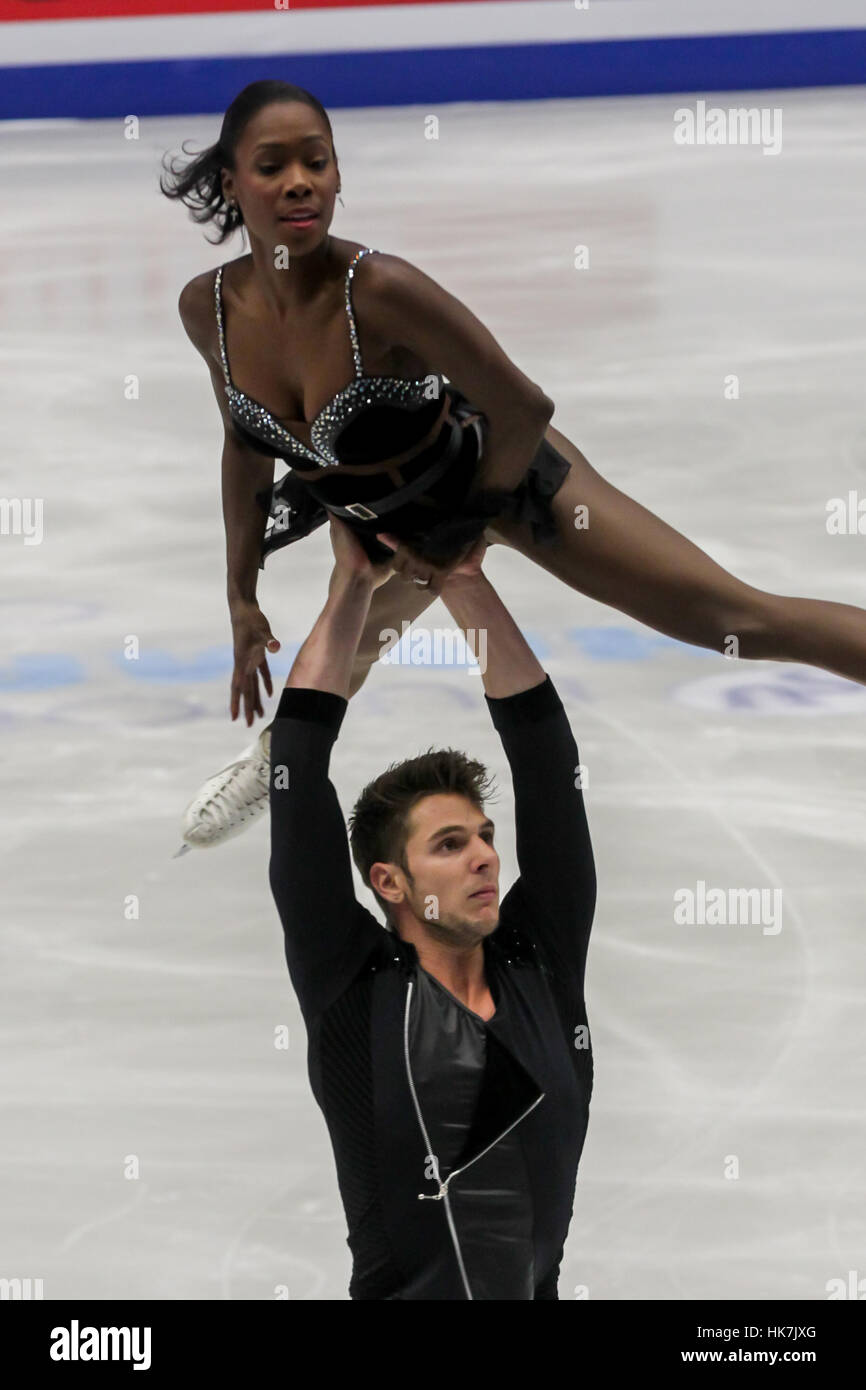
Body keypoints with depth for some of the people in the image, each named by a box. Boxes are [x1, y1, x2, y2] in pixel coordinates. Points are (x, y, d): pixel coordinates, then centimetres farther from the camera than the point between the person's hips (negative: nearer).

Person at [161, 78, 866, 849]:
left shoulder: (380, 290, -35)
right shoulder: (208, 306, -16)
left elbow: (524, 408, -24)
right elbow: (245, 444, 4)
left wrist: (464, 531, -10)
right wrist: (242, 596, 8)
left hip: (501, 473, -5)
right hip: (384, 515, 5)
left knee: (740, 618, -9)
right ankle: (279, 758, 62)